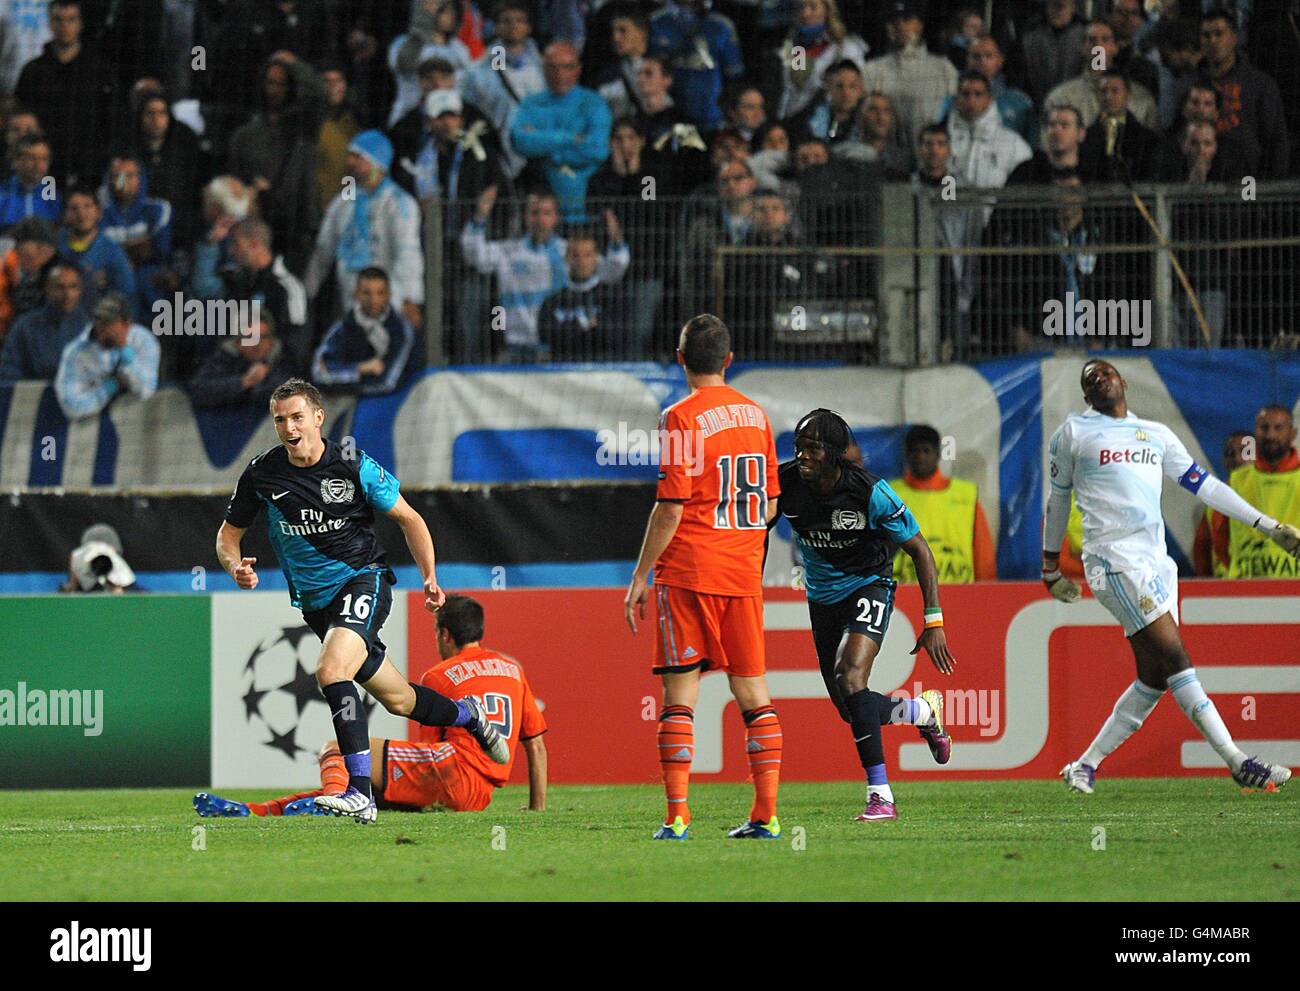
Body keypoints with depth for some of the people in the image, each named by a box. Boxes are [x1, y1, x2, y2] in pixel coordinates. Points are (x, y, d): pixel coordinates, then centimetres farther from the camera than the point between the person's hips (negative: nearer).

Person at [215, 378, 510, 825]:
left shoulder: (354, 467, -11)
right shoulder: (262, 473, -4)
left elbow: (408, 518, 2)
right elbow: (228, 534, 9)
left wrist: (430, 578, -7)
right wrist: (235, 566, -14)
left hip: (363, 578, -5)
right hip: (315, 601, 5)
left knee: (330, 670, -31)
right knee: (397, 699, 13)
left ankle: (360, 793, -32)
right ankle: (468, 714, 46)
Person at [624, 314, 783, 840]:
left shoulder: (682, 418, -10)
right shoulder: (756, 415, 9)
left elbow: (670, 509, -13)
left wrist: (641, 575, -6)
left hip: (688, 573, -5)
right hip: (744, 572, 5)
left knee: (680, 691, -2)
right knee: (752, 689, 9)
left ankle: (676, 815, -7)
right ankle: (766, 814, 6)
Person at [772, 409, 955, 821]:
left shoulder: (870, 493, -24)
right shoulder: (786, 482, -15)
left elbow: (919, 550, -14)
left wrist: (934, 622, -18)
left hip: (869, 587, -5)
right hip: (823, 597, 5)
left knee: (850, 676, -29)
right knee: (849, 708, 8)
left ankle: (880, 795, -23)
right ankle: (922, 710, 42)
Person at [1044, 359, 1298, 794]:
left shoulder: (1156, 434, 19)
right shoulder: (1074, 433, 7)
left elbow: (1204, 485, 19)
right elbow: (1058, 502, 15)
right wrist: (1051, 570, 19)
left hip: (1156, 559, 7)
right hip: (1115, 558, -7)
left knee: (1154, 677, 3)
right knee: (1175, 657, -15)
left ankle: (1085, 765, 14)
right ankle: (1237, 762, -20)